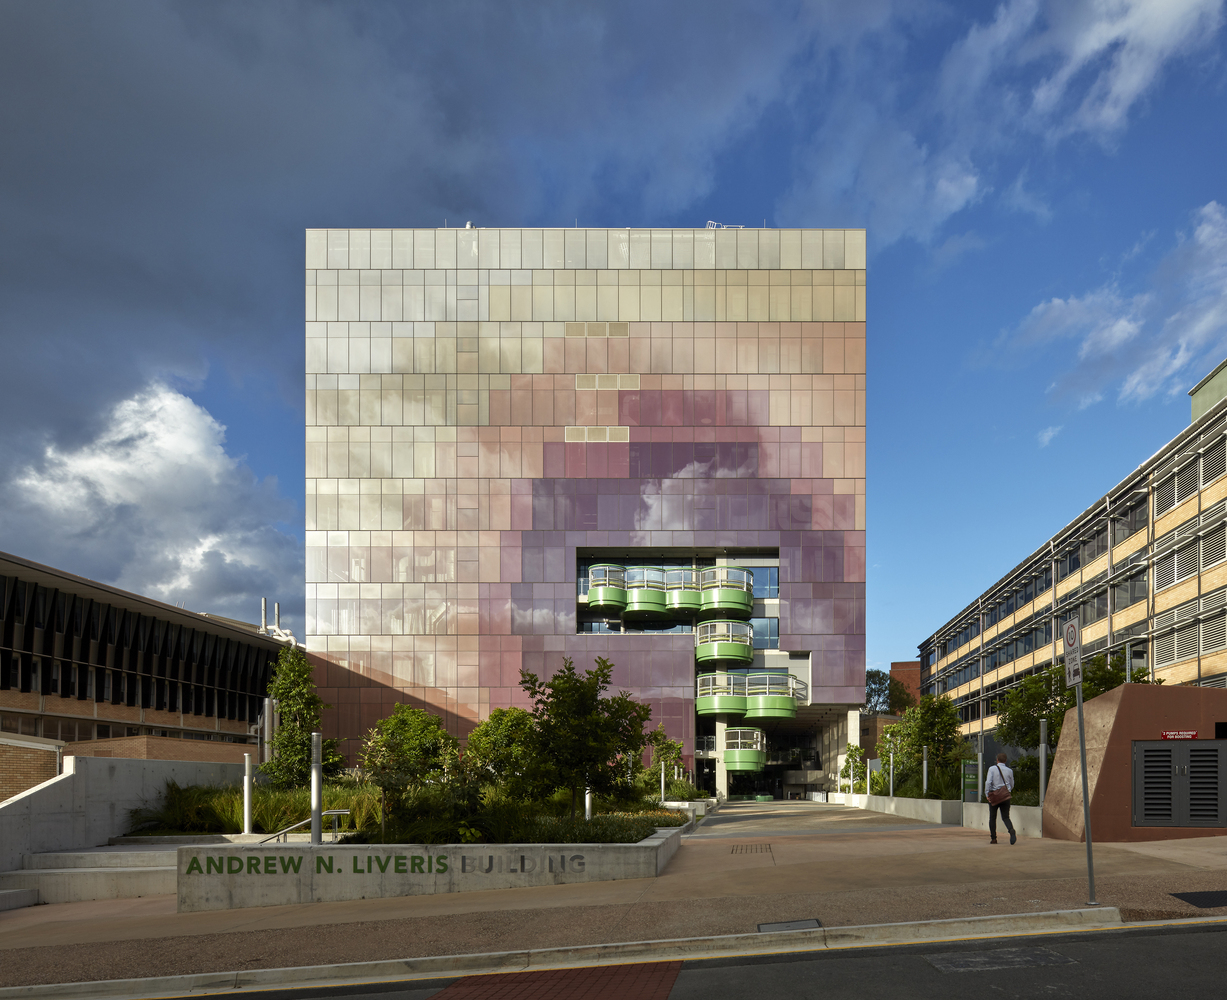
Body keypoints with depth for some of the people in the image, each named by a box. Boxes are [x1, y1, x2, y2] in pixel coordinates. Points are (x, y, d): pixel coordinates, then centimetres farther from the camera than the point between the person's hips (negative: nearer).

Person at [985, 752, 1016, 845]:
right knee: (1005, 817, 4)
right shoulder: (1009, 771, 4)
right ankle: (1011, 830, -25)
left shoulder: (992, 769, -4)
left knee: (992, 818, 10)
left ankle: (993, 838, 8)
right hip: (1006, 797, 2)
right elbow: (1012, 785, 15)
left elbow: (988, 782, -15)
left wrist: (987, 794, -10)